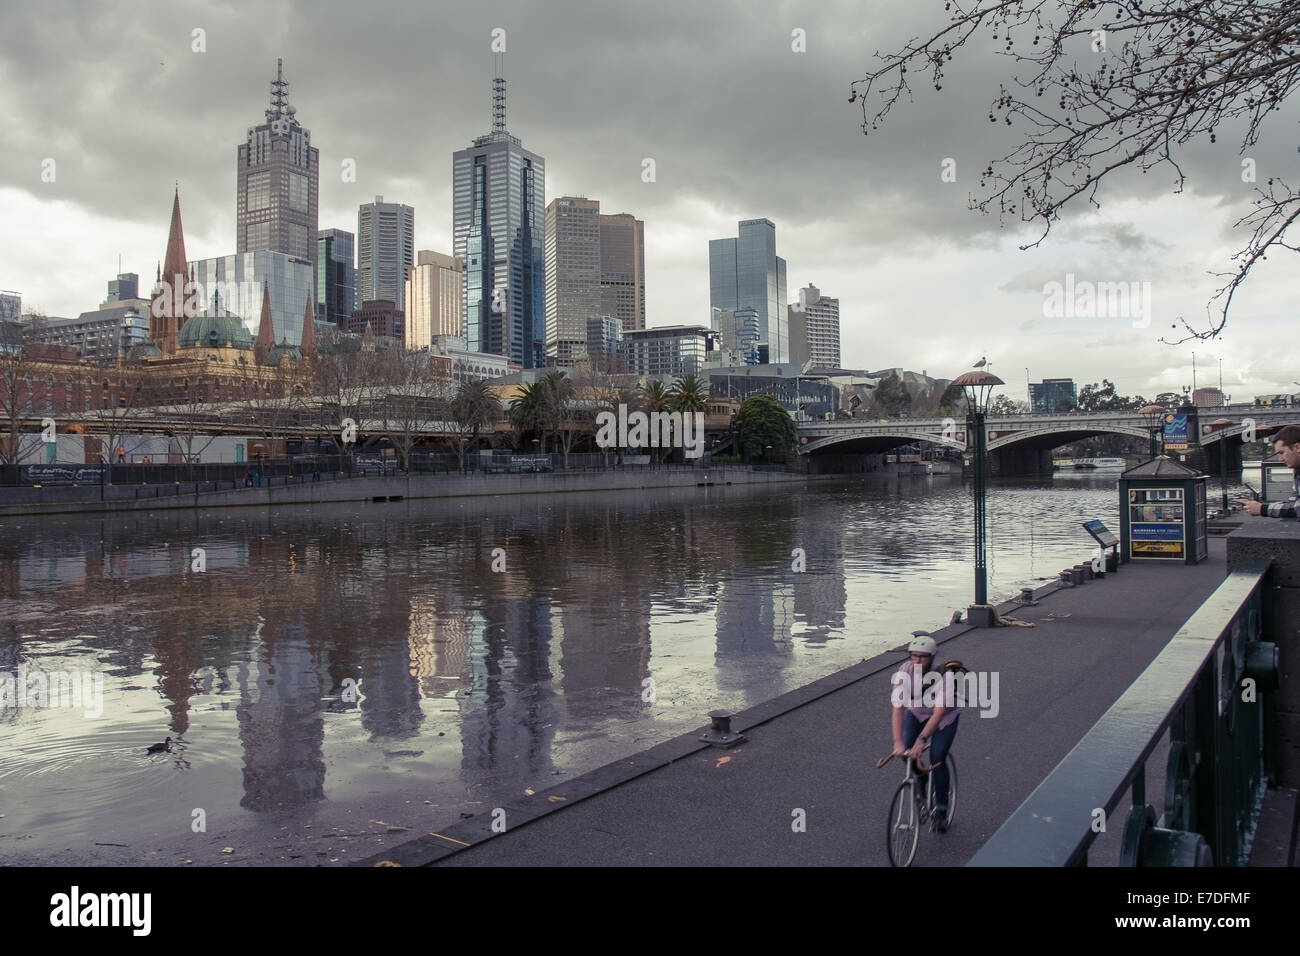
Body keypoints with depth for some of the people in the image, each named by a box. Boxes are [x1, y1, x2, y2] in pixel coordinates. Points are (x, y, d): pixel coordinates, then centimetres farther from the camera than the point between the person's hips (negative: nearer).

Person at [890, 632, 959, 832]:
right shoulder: (905, 673, -28)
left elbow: (939, 712, -39)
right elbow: (898, 708, -34)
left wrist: (921, 740, -49)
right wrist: (898, 742, -46)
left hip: (946, 715, -3)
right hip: (917, 713, 3)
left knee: (937, 759, -15)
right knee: (907, 751, -16)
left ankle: (941, 809, 3)